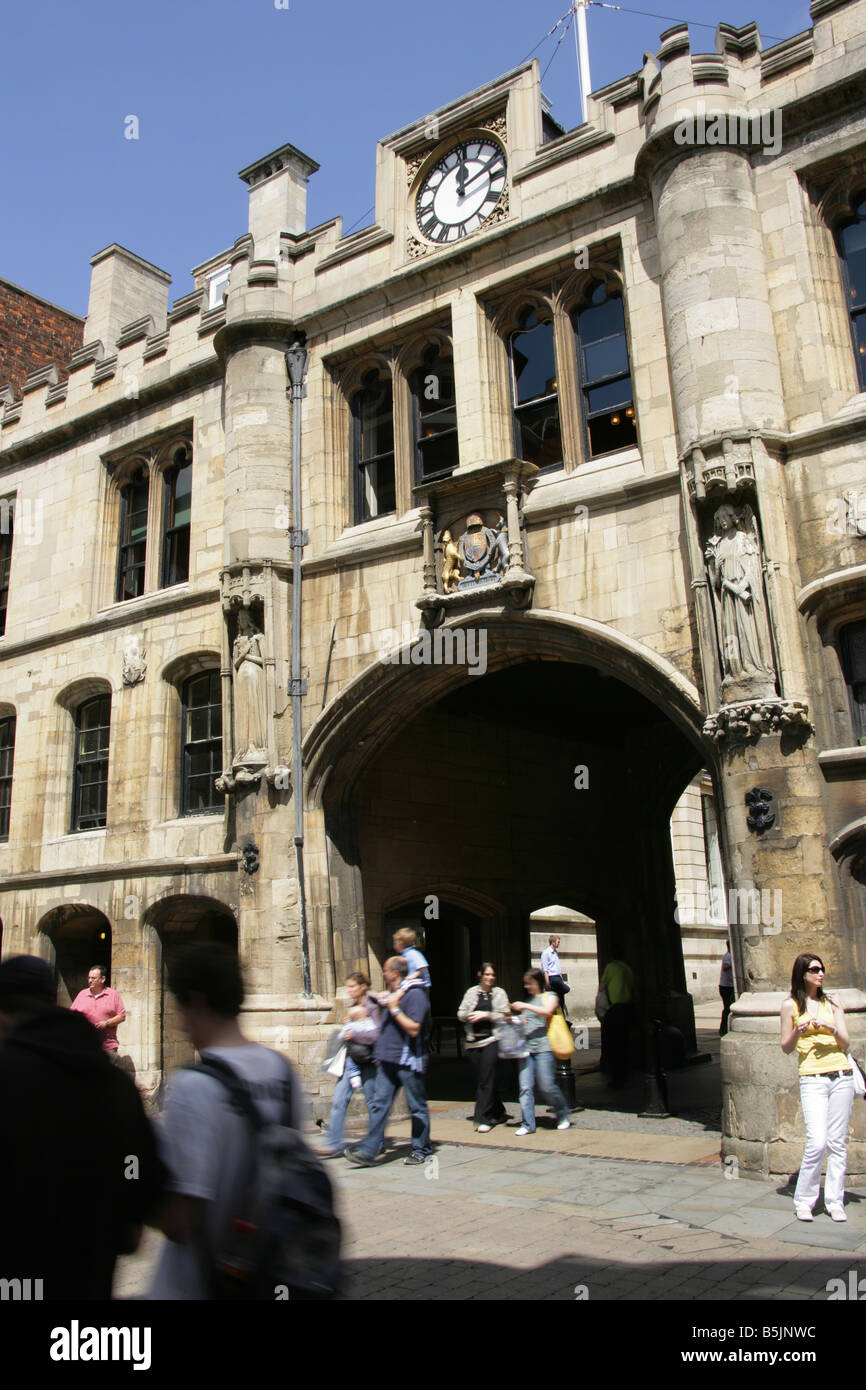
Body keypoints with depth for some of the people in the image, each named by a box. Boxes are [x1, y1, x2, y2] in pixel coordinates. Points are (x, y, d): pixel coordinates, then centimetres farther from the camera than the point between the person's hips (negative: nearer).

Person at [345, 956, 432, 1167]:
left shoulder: (415, 995, -14)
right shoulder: (393, 994, 14)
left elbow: (413, 1029, -22)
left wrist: (394, 1009, -20)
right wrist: (380, 1054, 22)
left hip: (408, 1061, -8)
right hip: (388, 1060, 8)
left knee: (417, 1106, 5)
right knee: (379, 1104, 3)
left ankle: (421, 1150, 17)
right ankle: (368, 1151, 3)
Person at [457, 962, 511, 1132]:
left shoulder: (499, 993, 5)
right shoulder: (471, 992, 12)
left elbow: (505, 1016, -2)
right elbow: (460, 1014, 10)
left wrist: (486, 1015, -12)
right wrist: (471, 1015, -10)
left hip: (491, 1040, -4)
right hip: (474, 1041, 4)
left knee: (487, 1080, -9)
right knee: (480, 1079, 8)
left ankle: (483, 1118, -6)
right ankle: (499, 1113, 23)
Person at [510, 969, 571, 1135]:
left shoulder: (549, 996, 4)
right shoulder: (529, 1000, 23)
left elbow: (547, 1011, -15)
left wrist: (525, 1006, -16)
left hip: (543, 1048, -6)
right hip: (527, 1048, 6)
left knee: (547, 1086, -6)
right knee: (525, 1087, -4)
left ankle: (563, 1116, 17)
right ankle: (528, 1124, 1)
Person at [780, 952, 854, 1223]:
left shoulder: (832, 1004, 11)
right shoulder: (791, 1005, 3)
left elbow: (846, 1042, 7)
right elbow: (786, 1047, 6)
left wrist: (831, 1028, -12)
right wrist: (798, 1032, -13)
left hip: (842, 1076, 3)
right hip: (812, 1079, -3)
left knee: (837, 1142, 4)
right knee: (817, 1143, -11)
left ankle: (834, 1201, 15)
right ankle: (803, 1201, 5)